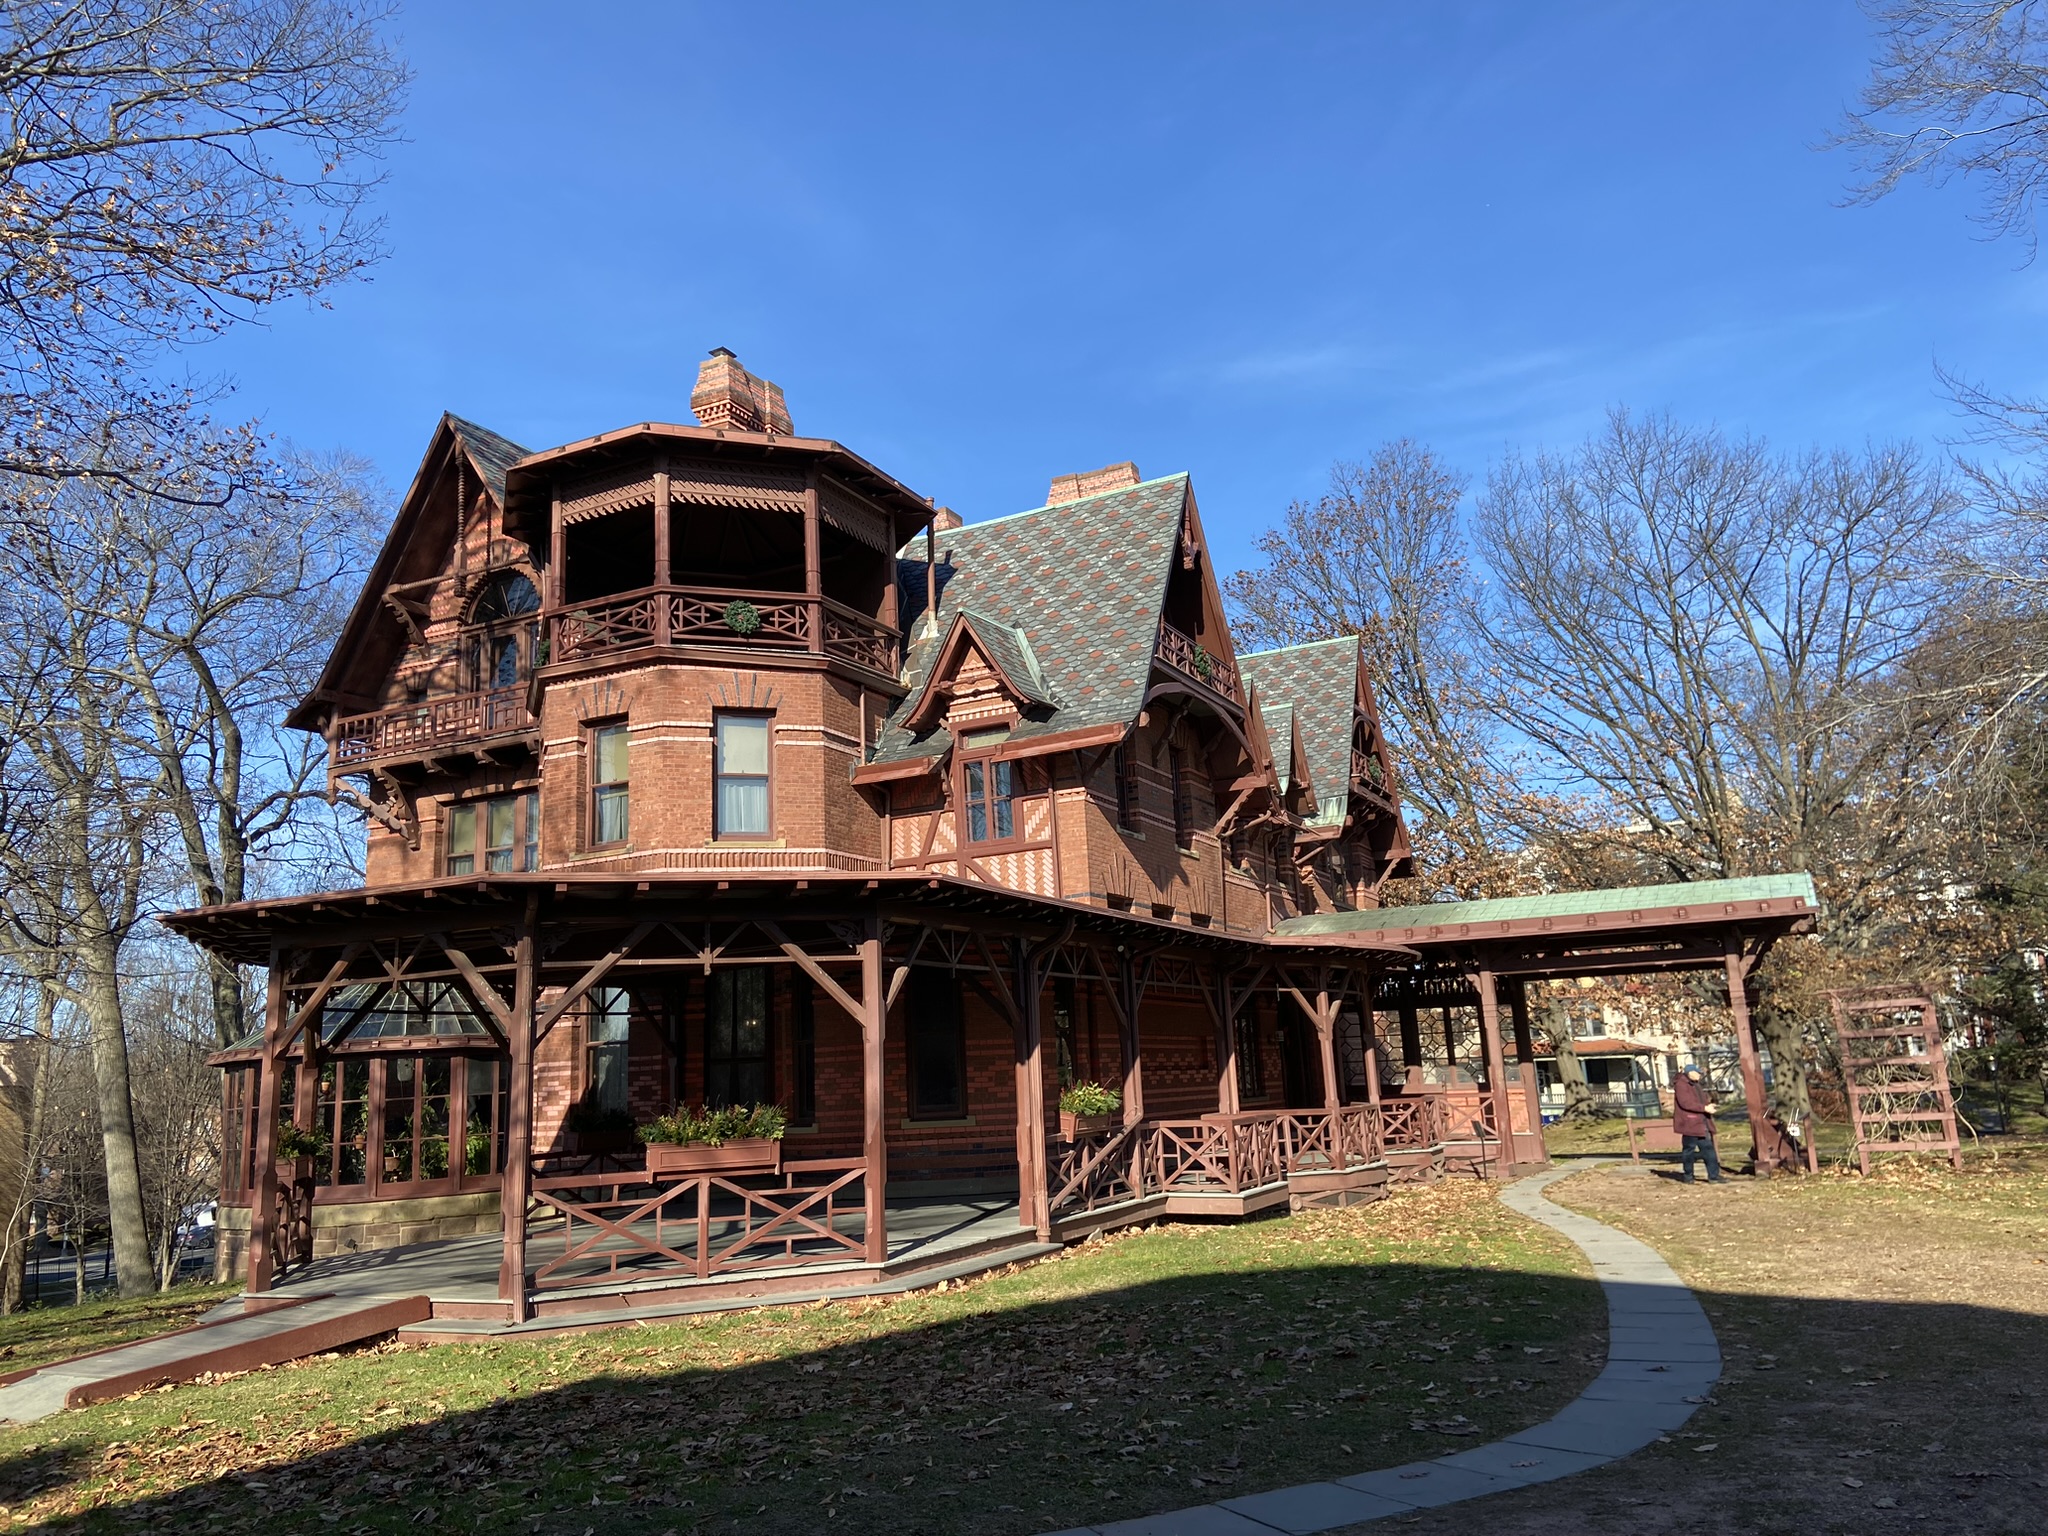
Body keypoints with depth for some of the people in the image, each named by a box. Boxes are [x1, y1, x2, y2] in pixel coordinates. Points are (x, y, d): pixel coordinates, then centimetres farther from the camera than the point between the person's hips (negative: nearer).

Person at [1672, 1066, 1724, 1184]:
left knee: (1708, 1148, 5)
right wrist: (1705, 1108, -22)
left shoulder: (1696, 1085, 18)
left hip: (1702, 1123, 9)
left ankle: (1714, 1176, 7)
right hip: (1689, 1123, -9)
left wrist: (1709, 1105, 5)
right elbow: (1685, 1103, -23)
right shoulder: (1681, 1085, -13)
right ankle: (1688, 1176, 12)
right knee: (1690, 1150, 1)